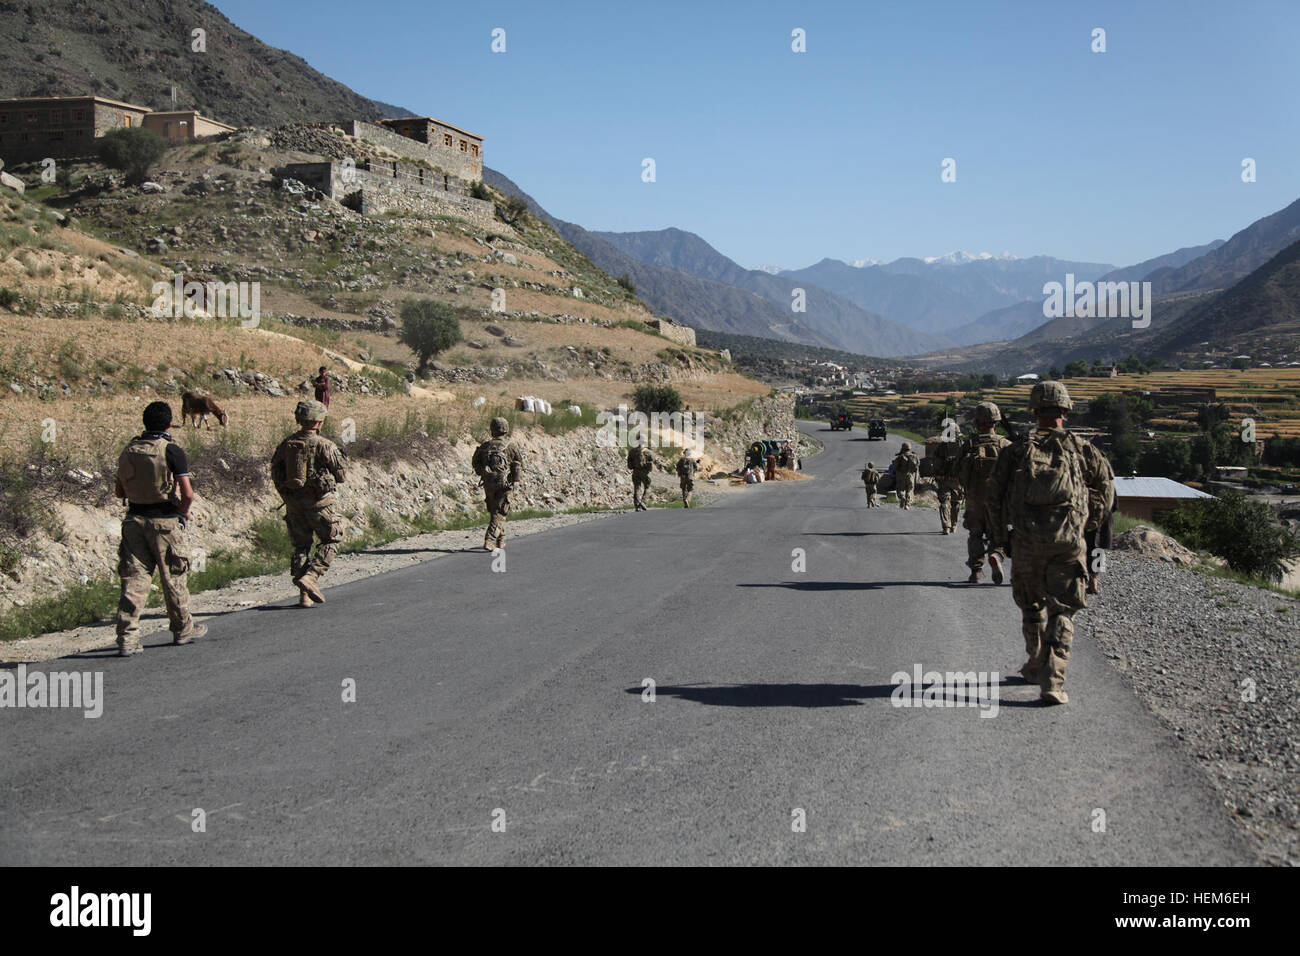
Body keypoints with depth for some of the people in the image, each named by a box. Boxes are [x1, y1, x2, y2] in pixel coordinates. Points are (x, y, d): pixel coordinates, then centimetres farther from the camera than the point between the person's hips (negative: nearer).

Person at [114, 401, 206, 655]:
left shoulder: (129, 450, 5)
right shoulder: (172, 451, -12)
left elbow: (120, 491, 13)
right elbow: (188, 493, -17)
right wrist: (183, 511, 2)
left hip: (134, 520, 4)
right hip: (165, 521, -4)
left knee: (134, 578, 3)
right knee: (173, 577, 9)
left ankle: (127, 638, -2)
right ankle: (183, 629, 24)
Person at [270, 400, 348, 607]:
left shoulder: (286, 444, 3)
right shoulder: (324, 445, -12)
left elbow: (275, 474, 9)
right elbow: (342, 476, -6)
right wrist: (339, 456, 12)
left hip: (293, 503, 5)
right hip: (318, 502, -5)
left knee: (301, 546, 13)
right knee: (331, 540, 11)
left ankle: (305, 596, 10)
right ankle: (310, 577, -8)